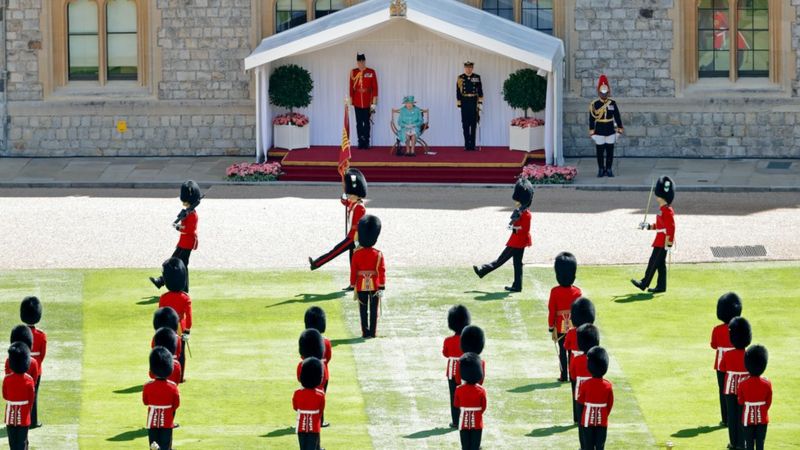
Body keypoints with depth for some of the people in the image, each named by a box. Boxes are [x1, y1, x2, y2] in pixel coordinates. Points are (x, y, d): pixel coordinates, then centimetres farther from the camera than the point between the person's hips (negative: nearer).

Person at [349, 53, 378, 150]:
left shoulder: (371, 72, -1)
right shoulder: (353, 73, 4)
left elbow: (375, 88, -1)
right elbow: (351, 88, 7)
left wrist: (374, 102, -5)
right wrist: (351, 101, 4)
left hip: (367, 103, -2)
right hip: (357, 103, 2)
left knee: (366, 123, 2)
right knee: (359, 123, 4)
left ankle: (366, 142, 6)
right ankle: (360, 142, 8)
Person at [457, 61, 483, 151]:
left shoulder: (477, 78, 4)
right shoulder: (460, 78, 3)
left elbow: (480, 91, 5)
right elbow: (458, 92, 3)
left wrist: (480, 103, -1)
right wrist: (458, 103, -1)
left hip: (474, 102, 0)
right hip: (464, 102, 0)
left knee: (474, 124, 1)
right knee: (465, 124, 1)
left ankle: (472, 144, 4)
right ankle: (467, 144, 5)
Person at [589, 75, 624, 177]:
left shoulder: (613, 103, 3)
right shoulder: (595, 104, -2)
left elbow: (617, 117, 7)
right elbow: (591, 118, -2)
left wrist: (619, 129, 4)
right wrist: (591, 131, -5)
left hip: (610, 131, 1)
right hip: (599, 131, -1)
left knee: (610, 151, 3)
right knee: (600, 151, 2)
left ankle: (609, 169, 11)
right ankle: (601, 169, 11)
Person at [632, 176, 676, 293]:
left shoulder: (667, 211, -18)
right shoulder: (663, 210, 13)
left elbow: (671, 228, -22)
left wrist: (668, 243, -23)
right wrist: (648, 226, 19)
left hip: (662, 242, -10)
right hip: (660, 241, 10)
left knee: (653, 262, -3)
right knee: (660, 264, 11)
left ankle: (644, 284, 2)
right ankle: (661, 286, 14)